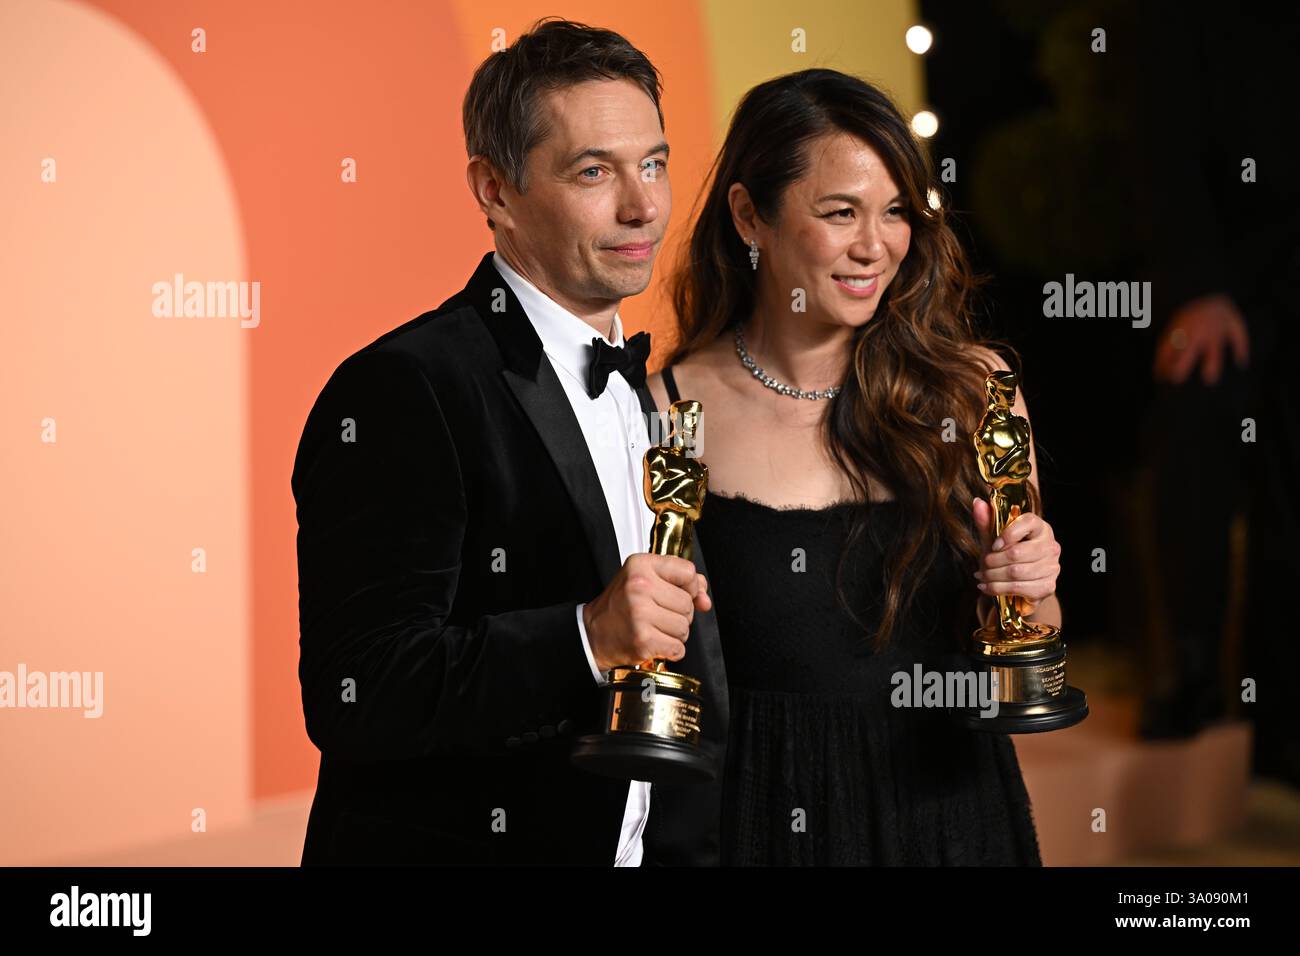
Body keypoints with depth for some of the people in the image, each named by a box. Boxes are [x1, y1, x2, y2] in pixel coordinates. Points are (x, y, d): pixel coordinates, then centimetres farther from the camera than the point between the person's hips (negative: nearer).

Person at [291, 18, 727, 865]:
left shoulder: (654, 397, 9)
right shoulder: (400, 391, -17)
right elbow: (354, 704, -25)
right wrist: (588, 637, -33)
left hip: (647, 843, 8)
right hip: (457, 841, -7)